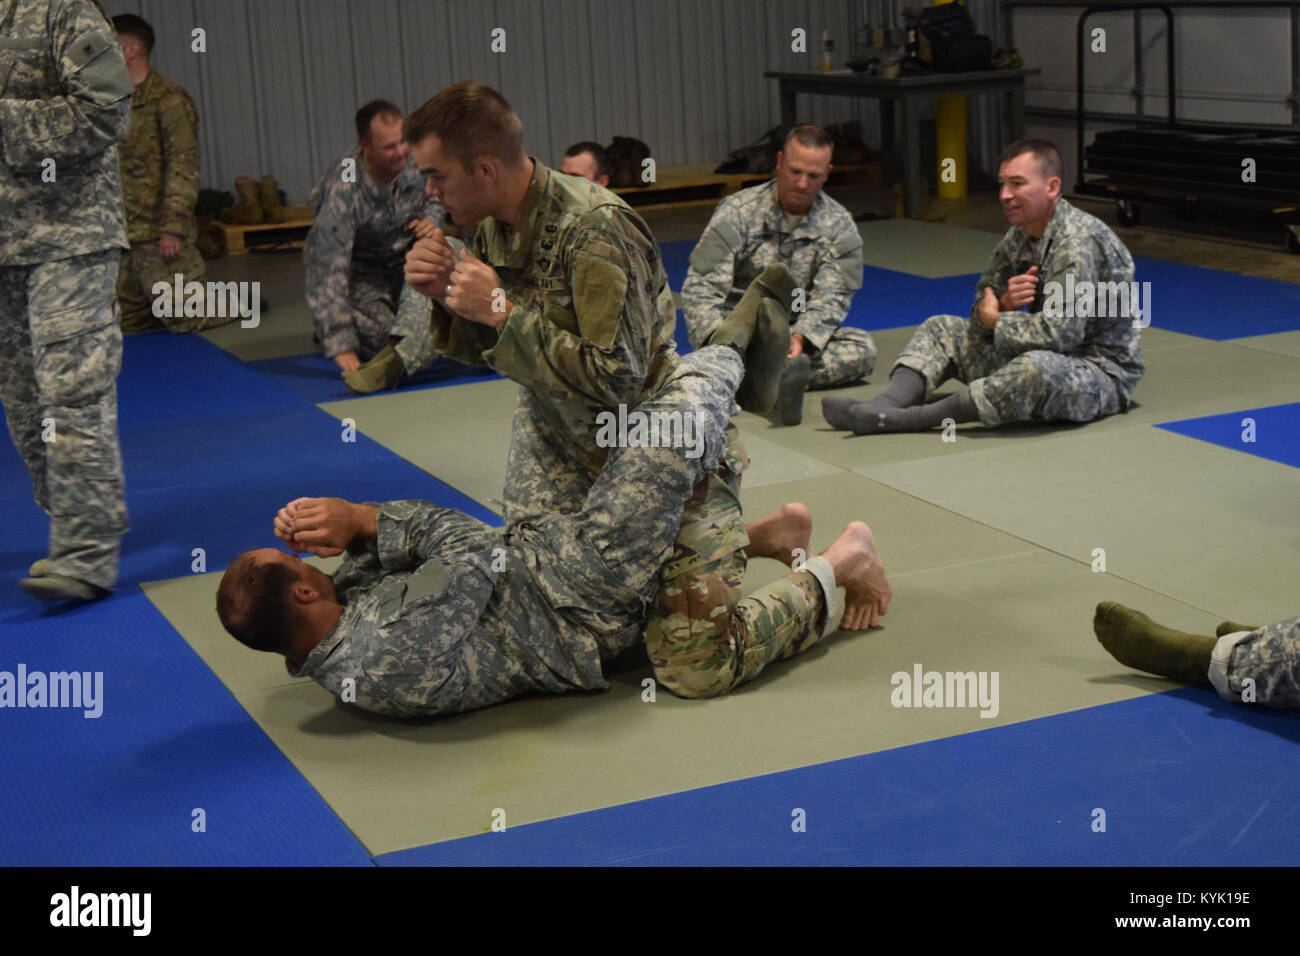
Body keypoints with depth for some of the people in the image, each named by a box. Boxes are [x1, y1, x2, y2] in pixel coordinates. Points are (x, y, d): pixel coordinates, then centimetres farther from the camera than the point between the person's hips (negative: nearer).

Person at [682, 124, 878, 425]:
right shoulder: (738, 212, -3)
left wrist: (800, 337, -28)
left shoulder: (840, 227, 4)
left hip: (803, 335, 2)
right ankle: (780, 382, -62)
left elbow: (830, 299, -5)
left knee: (862, 348, -26)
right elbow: (701, 288, -11)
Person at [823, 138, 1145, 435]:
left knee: (1037, 367, -42)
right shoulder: (1019, 236, 6)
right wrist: (1005, 303, -13)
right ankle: (884, 405, -18)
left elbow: (1057, 332, -30)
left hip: (1101, 370, -9)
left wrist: (997, 320, -13)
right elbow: (983, 309, 11)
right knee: (941, 328, 9)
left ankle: (908, 419, -36)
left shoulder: (1079, 242, -21)